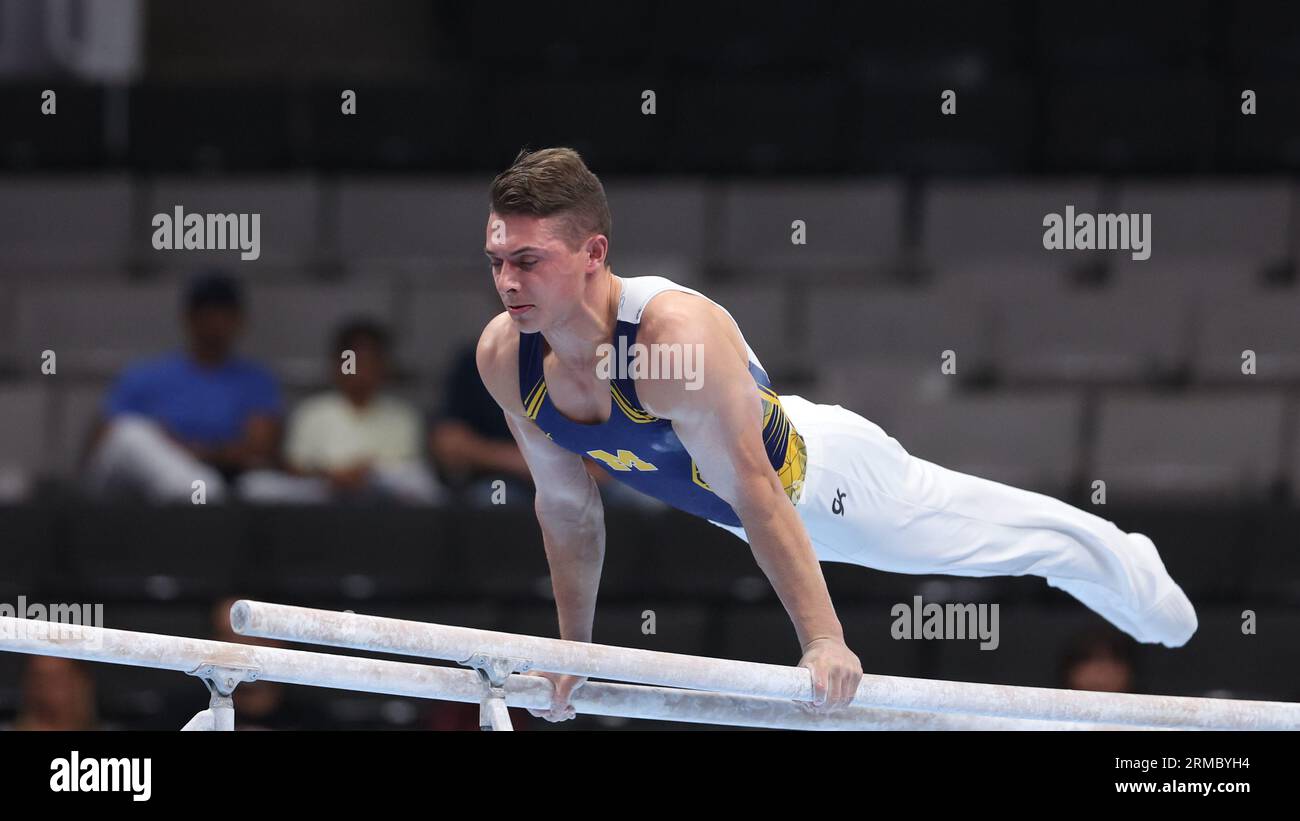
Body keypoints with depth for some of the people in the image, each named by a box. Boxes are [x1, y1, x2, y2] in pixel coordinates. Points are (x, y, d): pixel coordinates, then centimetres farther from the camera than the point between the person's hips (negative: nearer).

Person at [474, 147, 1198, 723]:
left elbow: (756, 496, -39)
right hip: (716, 496, 6)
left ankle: (1136, 577, 47)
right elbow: (567, 506, -6)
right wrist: (573, 652, -1)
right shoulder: (505, 356, -23)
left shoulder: (677, 330, -43)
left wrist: (824, 641, -39)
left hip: (822, 473, -6)